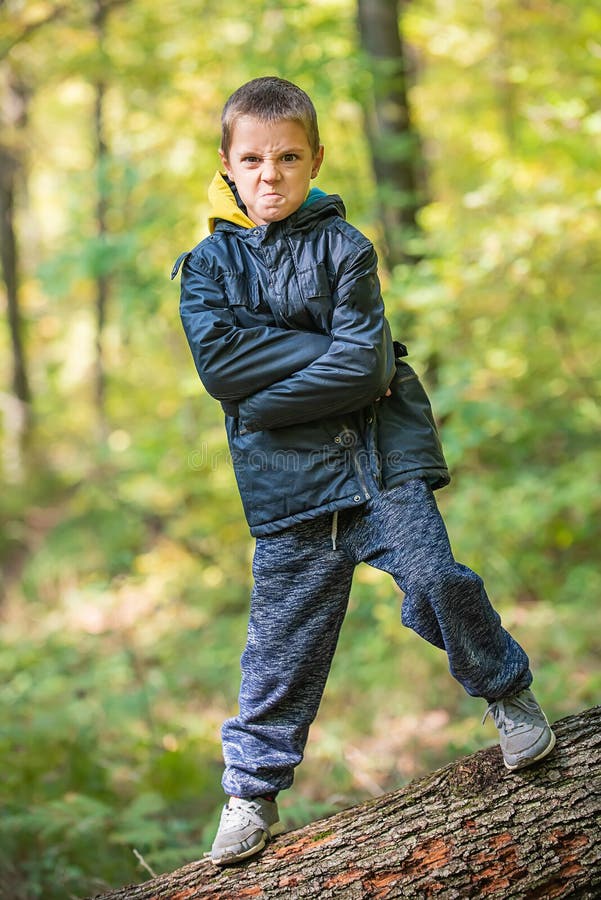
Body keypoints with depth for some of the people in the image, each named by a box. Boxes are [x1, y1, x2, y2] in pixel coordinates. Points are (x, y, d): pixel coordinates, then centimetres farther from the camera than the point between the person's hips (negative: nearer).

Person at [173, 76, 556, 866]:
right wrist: (333, 357, -16)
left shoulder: (343, 247, -1)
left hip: (381, 456, -1)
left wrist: (265, 398, -14)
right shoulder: (210, 263, 4)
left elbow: (366, 366, -13)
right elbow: (219, 360, -14)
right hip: (284, 478, 1)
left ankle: (508, 690, 17)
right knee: (284, 637, 4)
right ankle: (252, 788, 17)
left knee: (435, 577, -12)